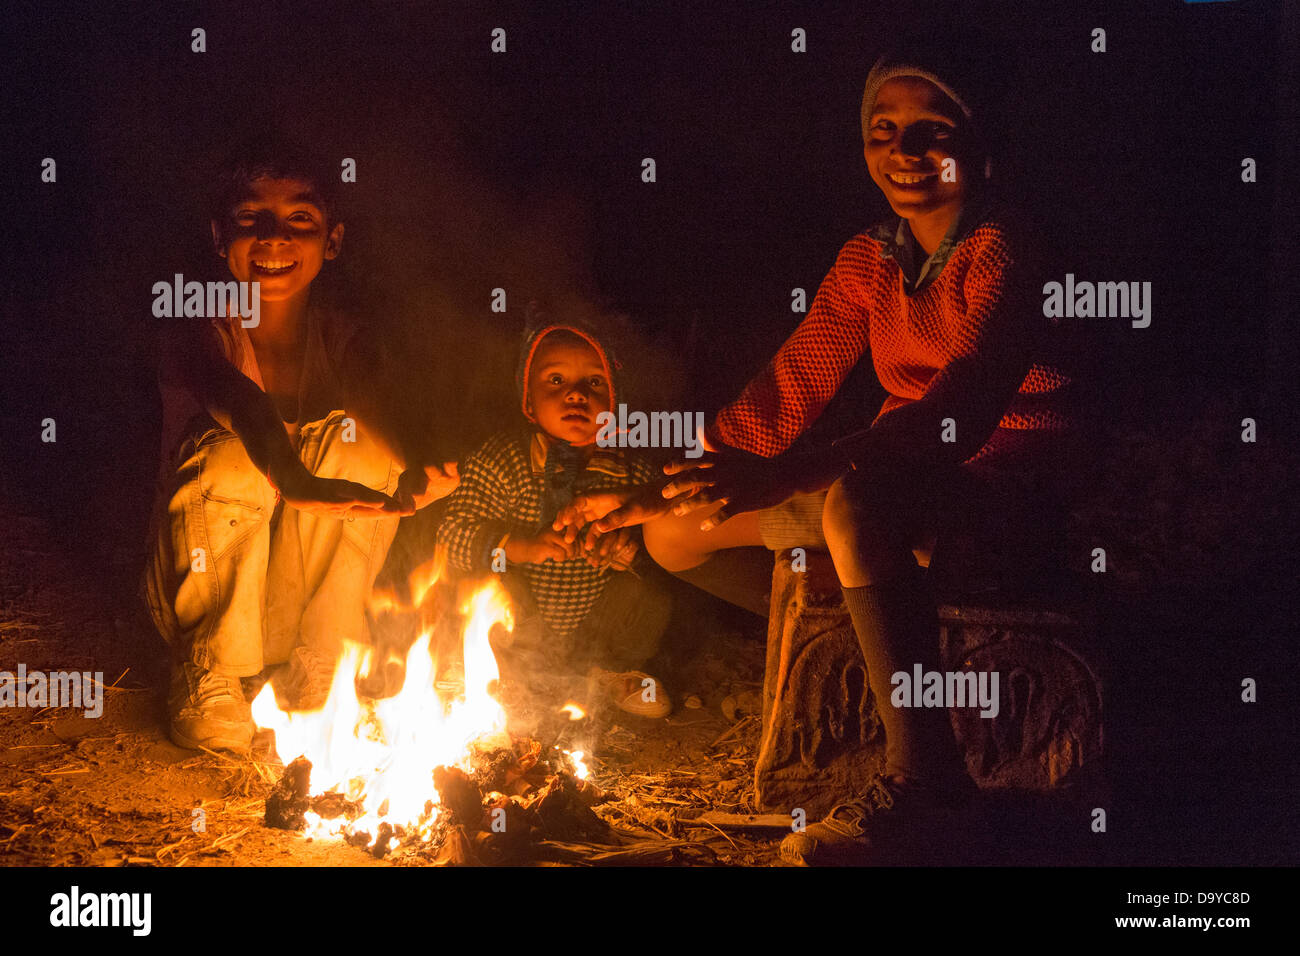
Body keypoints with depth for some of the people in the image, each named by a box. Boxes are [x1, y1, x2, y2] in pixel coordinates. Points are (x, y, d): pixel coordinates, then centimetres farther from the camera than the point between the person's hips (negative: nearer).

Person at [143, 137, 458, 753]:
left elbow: (371, 409, -23)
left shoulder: (345, 343, -1)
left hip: (298, 602, 2)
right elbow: (233, 396, -33)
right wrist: (292, 479, -55)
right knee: (233, 455, -28)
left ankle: (314, 667, -11)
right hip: (205, 589, -2)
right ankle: (207, 672, -15)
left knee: (357, 438, -20)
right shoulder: (196, 329, -9)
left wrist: (412, 478, -48)